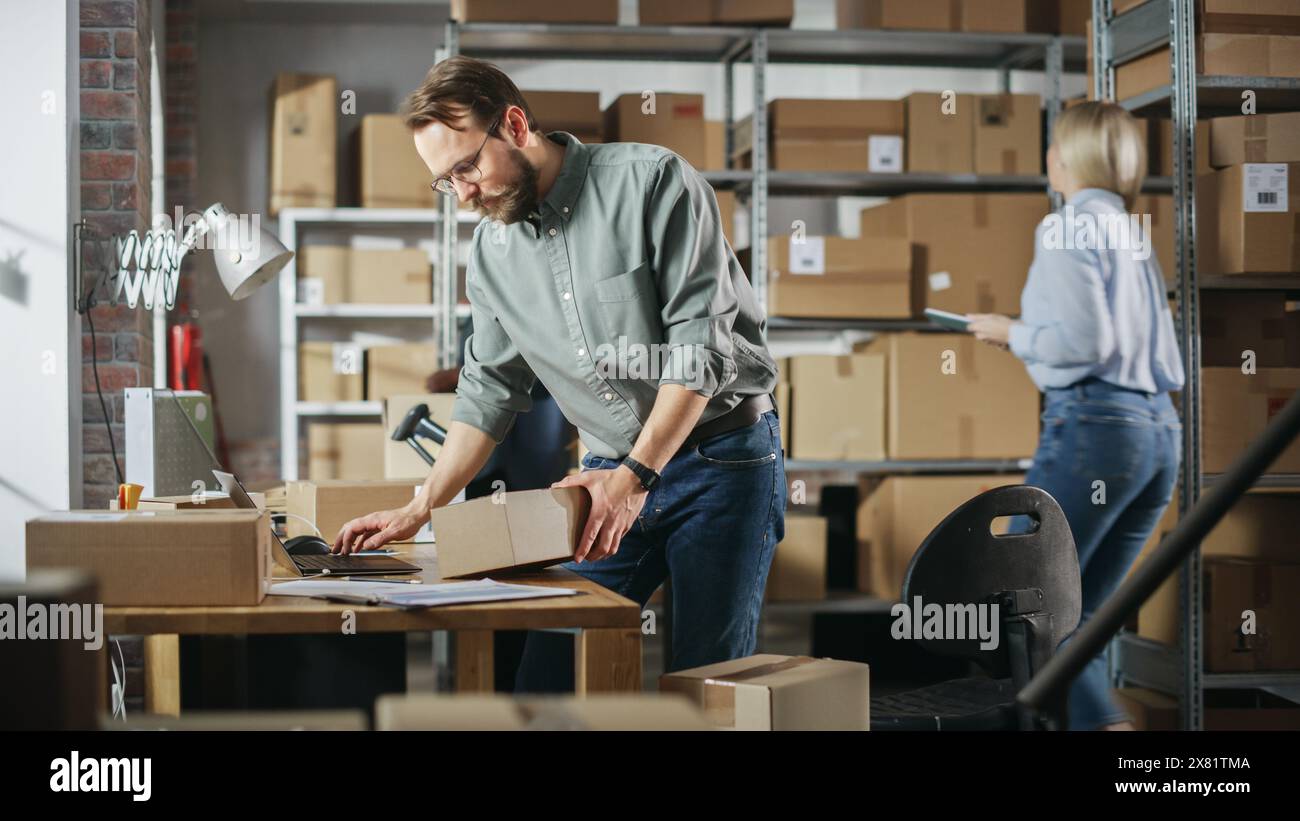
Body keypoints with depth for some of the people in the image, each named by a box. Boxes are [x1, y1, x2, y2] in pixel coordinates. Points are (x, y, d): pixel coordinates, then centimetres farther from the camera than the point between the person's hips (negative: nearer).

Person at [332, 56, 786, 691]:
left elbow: (703, 340, -16)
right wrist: (421, 509, 5)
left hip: (722, 460, -5)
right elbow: (489, 389, 13)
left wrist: (636, 476, -21)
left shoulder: (651, 181, -12)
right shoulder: (491, 251, 7)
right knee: (546, 678, 0)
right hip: (614, 472, 5)